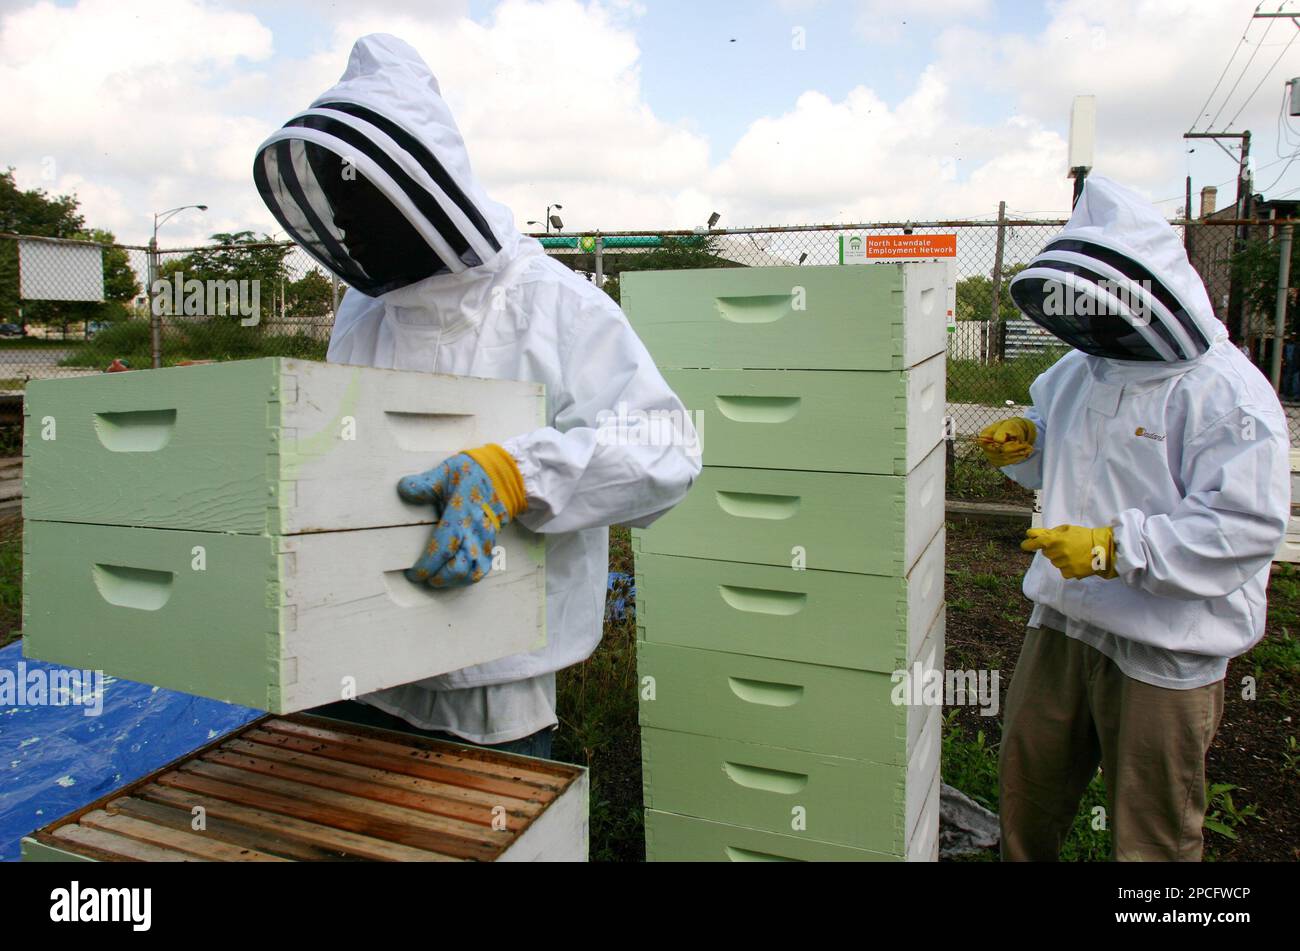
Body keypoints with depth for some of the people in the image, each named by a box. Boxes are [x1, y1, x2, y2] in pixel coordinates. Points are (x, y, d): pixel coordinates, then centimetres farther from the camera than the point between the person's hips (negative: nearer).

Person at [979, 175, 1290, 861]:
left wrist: (1118, 547, -28)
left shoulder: (1227, 392, -16)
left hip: (1167, 648, -6)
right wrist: (1024, 443, 1)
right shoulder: (1077, 371, 7)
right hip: (1062, 622, 7)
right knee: (1027, 778, 22)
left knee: (1150, 833, 12)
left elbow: (1245, 523, -22)